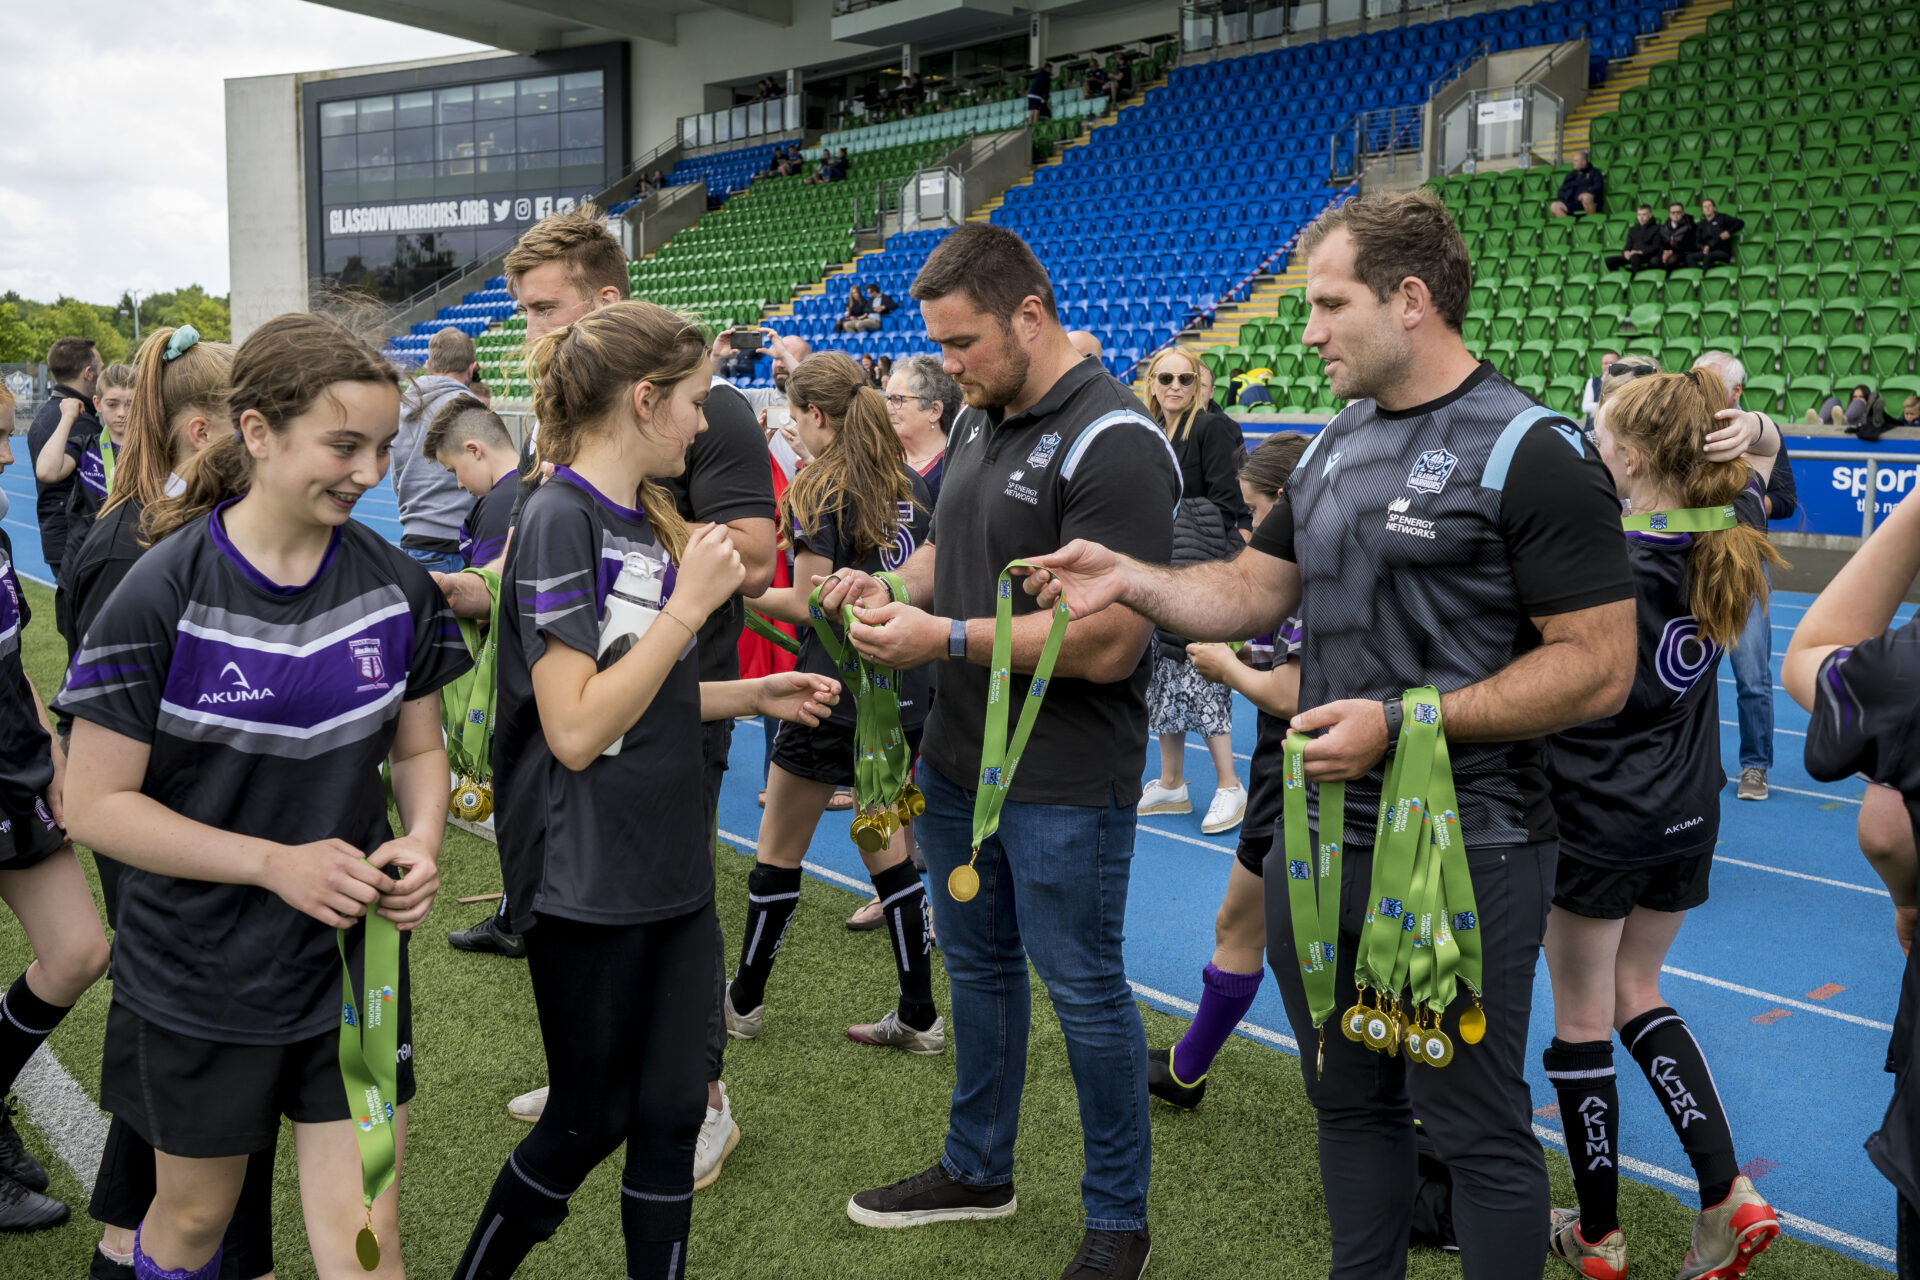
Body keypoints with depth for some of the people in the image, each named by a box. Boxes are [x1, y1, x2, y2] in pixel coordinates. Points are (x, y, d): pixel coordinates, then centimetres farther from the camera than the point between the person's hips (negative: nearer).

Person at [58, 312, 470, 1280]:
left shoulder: (396, 586, -5)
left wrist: (420, 845, -14)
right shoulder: (162, 597, -16)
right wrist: (278, 862, -23)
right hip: (196, 981, -2)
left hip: (353, 960, 2)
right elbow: (96, 803, -13)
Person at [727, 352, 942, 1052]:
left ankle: (744, 1001, 24)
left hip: (833, 693, -7)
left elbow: (807, 604, -14)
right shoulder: (911, 484, 7)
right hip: (903, 691, 7)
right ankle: (919, 1017, 16)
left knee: (778, 850, 9)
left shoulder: (816, 489, -12)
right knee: (888, 849, 14)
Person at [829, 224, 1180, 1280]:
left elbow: (1107, 642, -26)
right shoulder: (979, 420, 8)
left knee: (1082, 988, 5)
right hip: (958, 756, 9)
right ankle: (978, 1168, 40)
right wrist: (890, 587, 0)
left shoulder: (1111, 442, -20)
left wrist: (944, 636, -23)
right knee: (977, 964, 20)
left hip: (1065, 778, -8)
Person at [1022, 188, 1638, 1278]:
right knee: (1349, 1101, 21)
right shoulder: (1336, 446, 11)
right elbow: (1252, 591, 14)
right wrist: (1130, 579, -3)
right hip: (1320, 836, 8)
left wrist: (1403, 719, -22)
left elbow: (1598, 667, -18)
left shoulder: (1532, 453, -14)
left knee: (1478, 1128, 7)